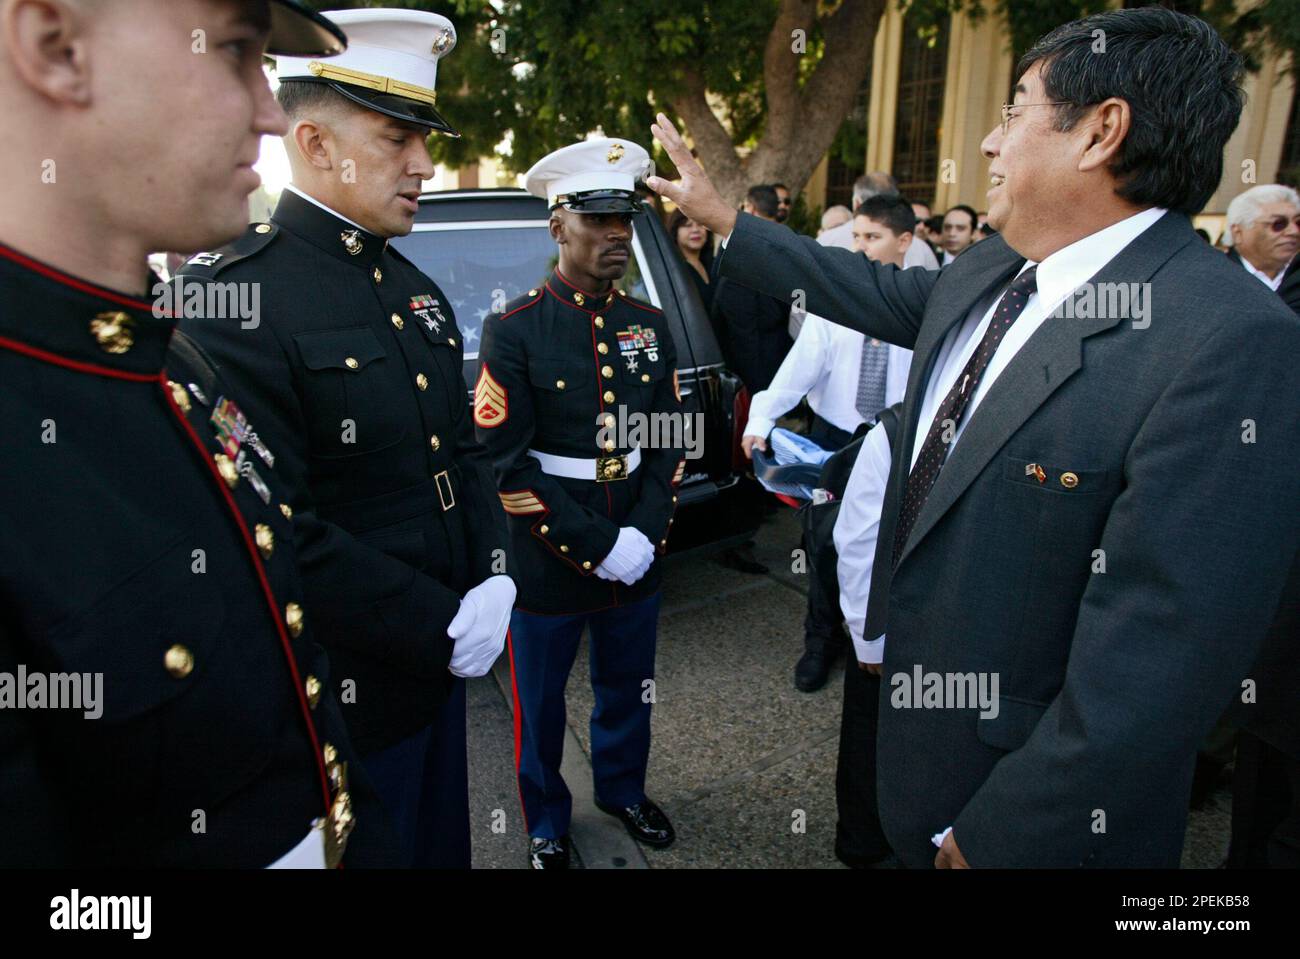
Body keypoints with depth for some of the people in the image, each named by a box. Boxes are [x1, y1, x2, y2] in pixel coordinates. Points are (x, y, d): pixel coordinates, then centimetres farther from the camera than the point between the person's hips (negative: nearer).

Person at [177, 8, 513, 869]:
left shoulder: (414, 291, 8)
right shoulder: (231, 298, -19)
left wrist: (494, 581, -4)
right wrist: (442, 629, -20)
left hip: (442, 664, 8)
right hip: (342, 694, -7)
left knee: (442, 846, 25)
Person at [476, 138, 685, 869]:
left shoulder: (651, 325, 5)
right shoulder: (514, 330, -10)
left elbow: (673, 443, 5)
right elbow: (506, 464, -14)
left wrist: (647, 534, -9)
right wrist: (595, 547, -17)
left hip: (639, 556, 4)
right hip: (549, 564, -4)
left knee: (629, 692, 21)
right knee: (541, 706, 14)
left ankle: (623, 791, 47)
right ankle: (547, 826, 38)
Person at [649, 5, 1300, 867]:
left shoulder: (1229, 342, -28)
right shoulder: (982, 277, -1)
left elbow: (1160, 660, -29)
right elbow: (878, 292, 17)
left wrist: (997, 834, -21)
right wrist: (720, 215, 22)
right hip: (920, 695, 7)